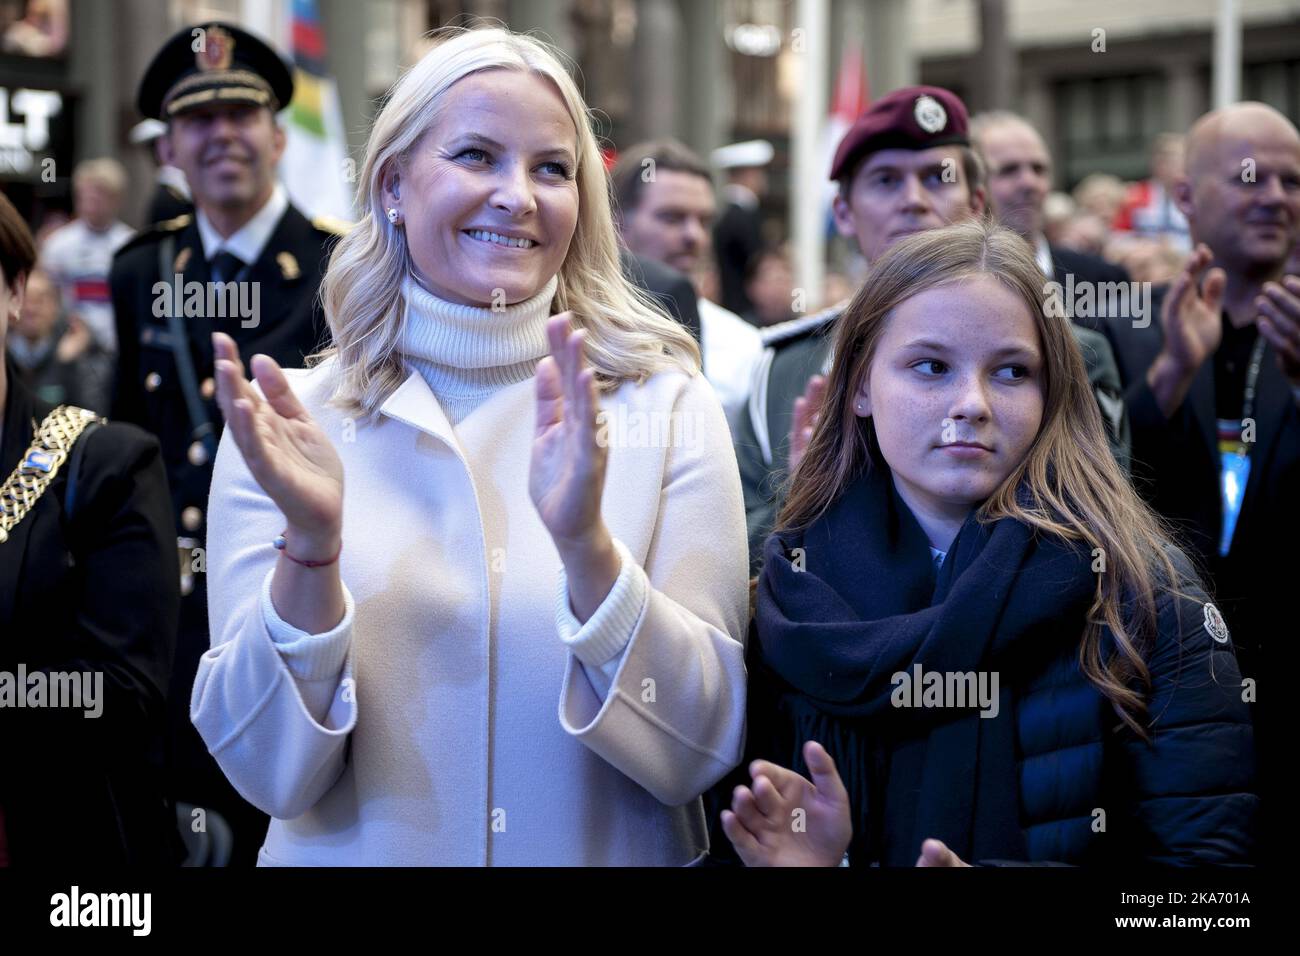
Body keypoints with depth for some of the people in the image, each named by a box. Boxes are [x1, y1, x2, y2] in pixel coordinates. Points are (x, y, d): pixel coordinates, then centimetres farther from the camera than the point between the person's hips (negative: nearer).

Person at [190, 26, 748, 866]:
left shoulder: (667, 408, -8)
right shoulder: (287, 423, -6)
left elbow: (702, 750, -13)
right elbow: (274, 774, -10)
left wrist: (585, 544, -27)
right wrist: (311, 543, -25)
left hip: (613, 856, 0)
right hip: (355, 856, 0)